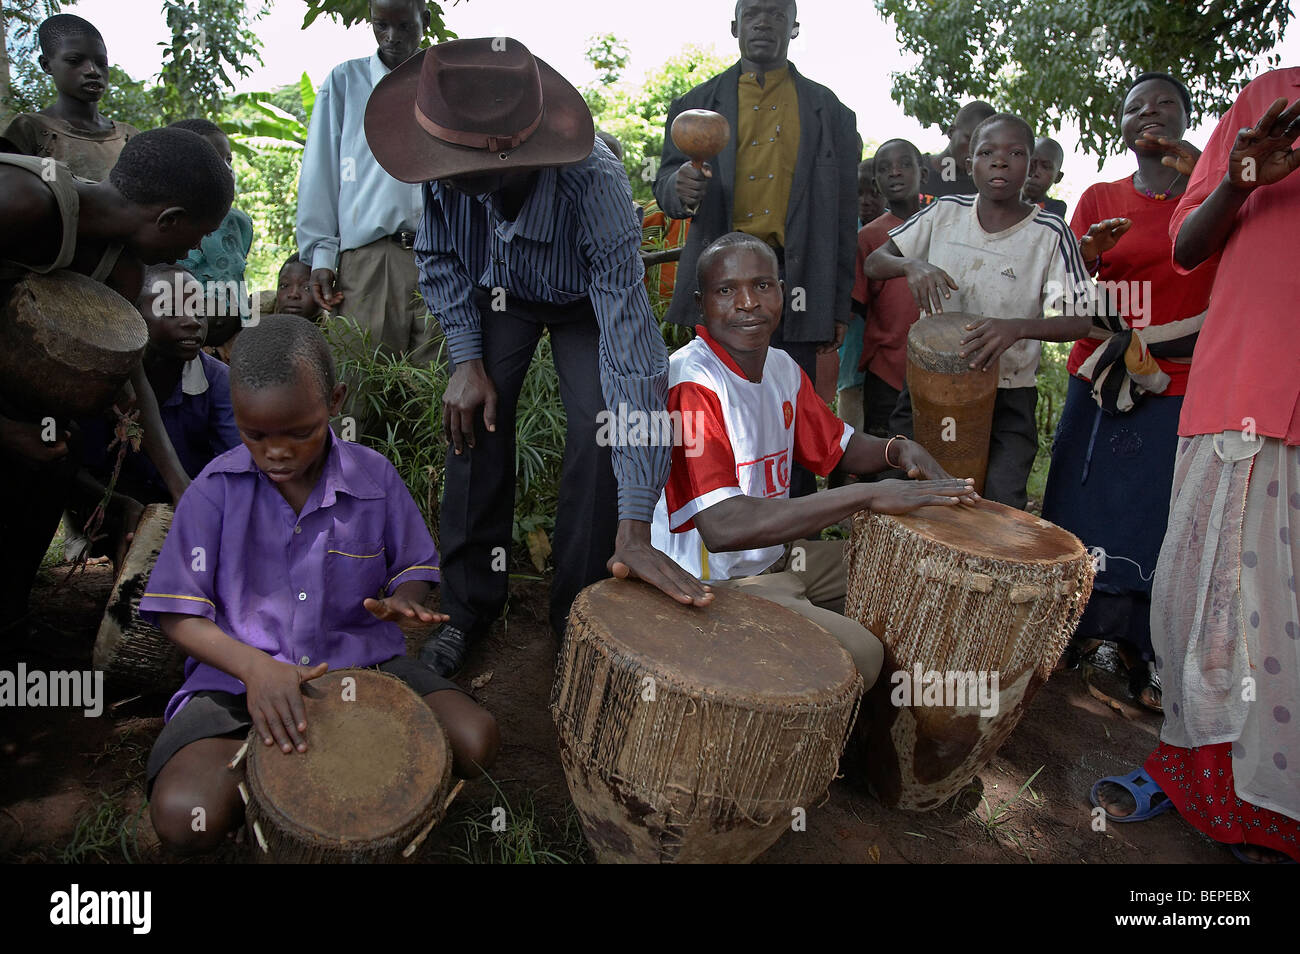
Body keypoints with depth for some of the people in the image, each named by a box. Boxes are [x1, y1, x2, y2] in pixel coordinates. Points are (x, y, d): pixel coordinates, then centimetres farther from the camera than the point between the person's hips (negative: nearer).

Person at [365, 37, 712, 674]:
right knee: (474, 418, -13)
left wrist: (635, 528, -53)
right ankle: (468, 606, 4)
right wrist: (466, 359, -19)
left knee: (601, 430, -21)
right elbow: (439, 257, -7)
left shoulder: (594, 184, -44)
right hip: (497, 291, 3)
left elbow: (630, 344, -48)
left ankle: (579, 615, -2)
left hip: (586, 300, -2)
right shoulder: (448, 167, -32)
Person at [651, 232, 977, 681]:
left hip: (775, 556, 9)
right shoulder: (692, 383, -25)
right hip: (712, 583, -9)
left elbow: (841, 446, 19)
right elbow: (721, 527, -35)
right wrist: (868, 495, -32)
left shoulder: (782, 367, 3)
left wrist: (897, 450, -6)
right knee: (858, 653, -24)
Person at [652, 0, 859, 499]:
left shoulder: (829, 112, 14)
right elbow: (665, 184, 7)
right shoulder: (697, 104, 15)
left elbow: (843, 216, 11)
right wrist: (682, 187, -20)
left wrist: (838, 306, 6)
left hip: (794, 285, 0)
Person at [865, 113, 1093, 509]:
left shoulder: (1049, 233, -6)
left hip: (1007, 394, -2)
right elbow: (873, 263, 2)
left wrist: (1017, 327, -27)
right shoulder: (945, 212, 1)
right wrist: (911, 264, -21)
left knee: (1000, 502, -10)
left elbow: (1079, 321, -7)